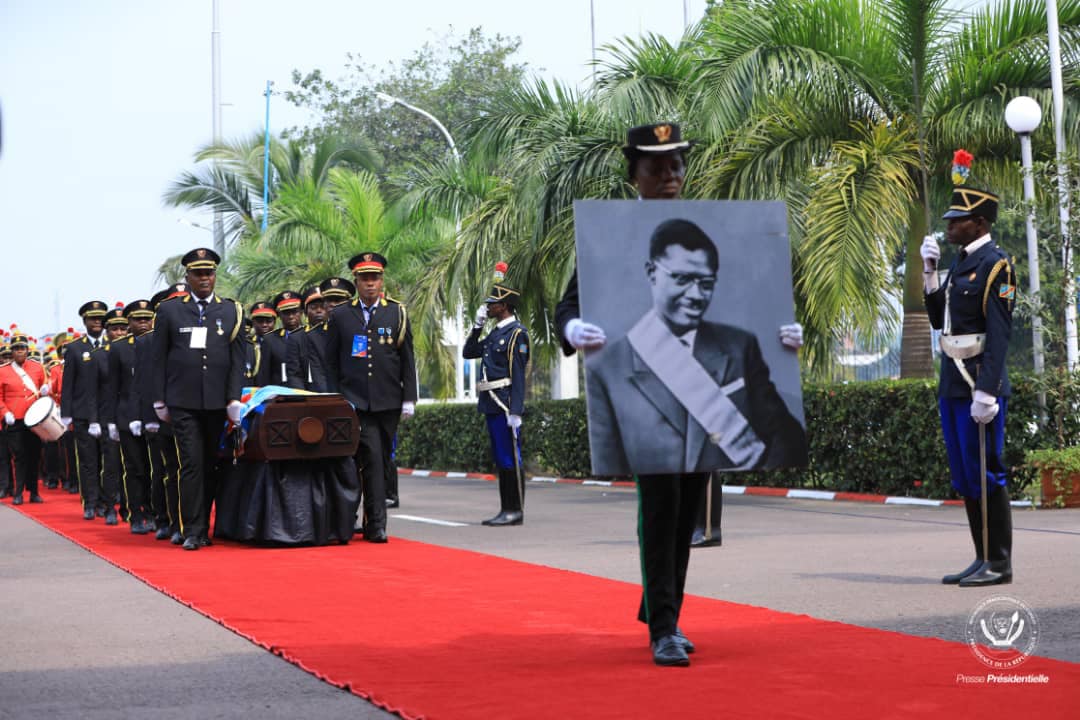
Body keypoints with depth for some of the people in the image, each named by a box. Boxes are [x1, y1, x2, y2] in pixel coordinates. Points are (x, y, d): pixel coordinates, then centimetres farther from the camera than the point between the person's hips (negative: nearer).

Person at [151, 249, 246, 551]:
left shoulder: (232, 311, 8)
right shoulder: (169, 311, 6)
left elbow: (237, 361, 6)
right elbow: (159, 360, 6)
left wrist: (234, 400, -2)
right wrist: (160, 401, 2)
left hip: (218, 402, 2)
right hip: (183, 402, -2)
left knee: (211, 466, 6)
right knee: (192, 464, -8)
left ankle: (203, 528, 14)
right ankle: (192, 531, -5)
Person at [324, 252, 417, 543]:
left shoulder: (397, 313, 7)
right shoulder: (339, 316, 6)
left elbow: (407, 360, 6)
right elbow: (331, 363, 7)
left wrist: (409, 399, 0)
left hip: (388, 402, 2)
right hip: (354, 401, -2)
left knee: (379, 461, 8)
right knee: (372, 457, -14)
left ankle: (372, 524, 18)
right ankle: (377, 524, -14)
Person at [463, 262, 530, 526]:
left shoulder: (516, 333, -10)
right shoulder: (495, 333, 17)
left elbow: (518, 375, -15)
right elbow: (468, 353, 24)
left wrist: (515, 411, -20)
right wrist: (477, 325, 13)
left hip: (505, 405, -9)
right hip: (492, 405, 9)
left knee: (510, 458, -6)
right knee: (500, 459, 11)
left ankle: (515, 510, -2)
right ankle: (507, 510, 16)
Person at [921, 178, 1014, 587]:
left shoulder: (995, 265, -12)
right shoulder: (960, 263, 15)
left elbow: (999, 333, -17)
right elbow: (938, 319, 18)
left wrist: (985, 392, -22)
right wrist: (929, 272, 7)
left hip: (979, 383, -9)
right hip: (952, 383, 9)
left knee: (985, 473, -4)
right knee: (964, 477, 12)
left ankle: (999, 563, 4)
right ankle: (983, 560, 19)